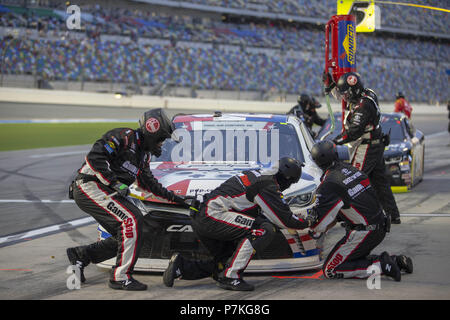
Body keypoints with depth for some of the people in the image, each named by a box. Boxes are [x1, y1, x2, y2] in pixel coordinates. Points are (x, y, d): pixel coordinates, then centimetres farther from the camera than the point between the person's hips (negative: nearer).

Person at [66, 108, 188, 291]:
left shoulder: (144, 153, 19)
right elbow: (94, 157, -22)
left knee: (125, 237, 2)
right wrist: (115, 183, -24)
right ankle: (121, 277, -19)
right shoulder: (124, 137, -12)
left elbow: (147, 182, 30)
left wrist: (173, 197, 27)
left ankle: (80, 255, 11)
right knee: (132, 220, -21)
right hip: (90, 187, -10)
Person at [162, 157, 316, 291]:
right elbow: (284, 219, -9)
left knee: (225, 262, 20)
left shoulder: (258, 175, 17)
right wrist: (305, 223, 10)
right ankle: (230, 277, -19)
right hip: (213, 214, -10)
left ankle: (180, 265, 14)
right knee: (265, 230, -18)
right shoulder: (268, 186, -12)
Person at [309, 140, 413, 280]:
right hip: (380, 229, 8)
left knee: (330, 270, -3)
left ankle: (380, 266, -13)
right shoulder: (353, 169, 9)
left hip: (363, 234, -8)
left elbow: (318, 224, -14)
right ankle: (396, 261, 13)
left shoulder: (329, 185, -15)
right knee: (355, 259, 28)